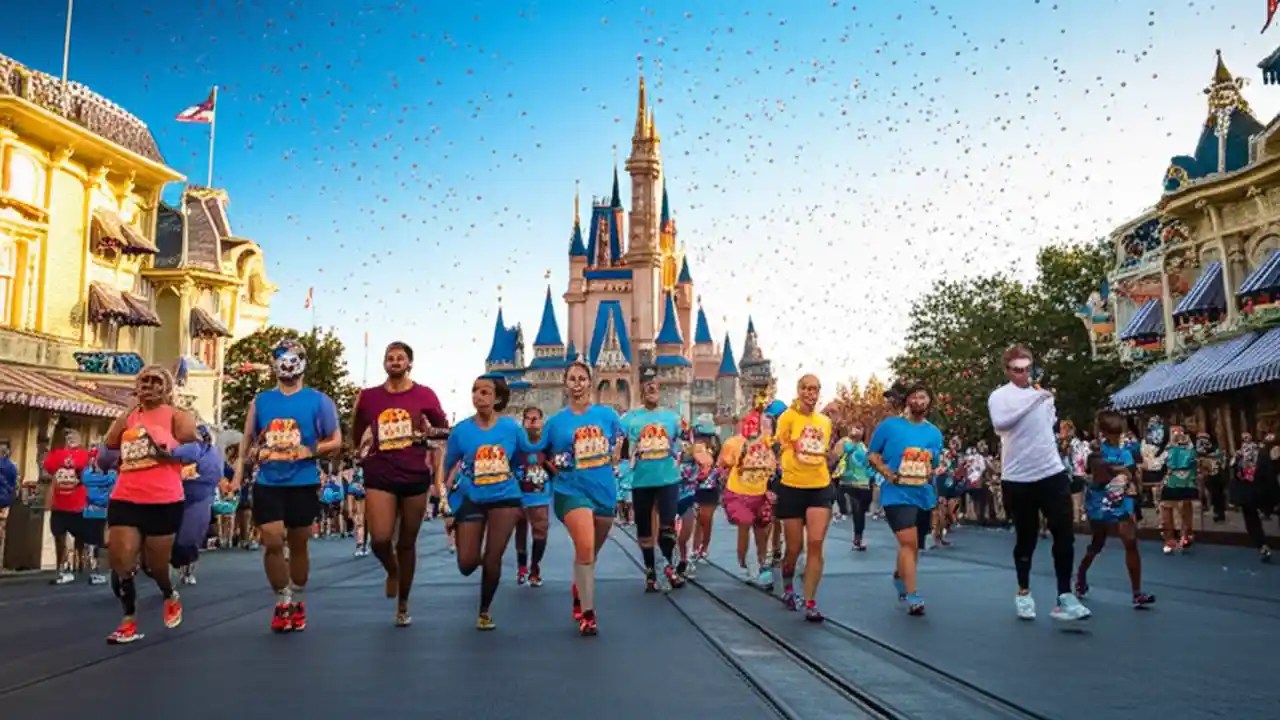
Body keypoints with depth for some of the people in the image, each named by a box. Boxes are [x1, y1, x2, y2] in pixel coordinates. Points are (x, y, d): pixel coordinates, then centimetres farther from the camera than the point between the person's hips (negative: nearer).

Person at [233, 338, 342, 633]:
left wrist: (310, 451, -15)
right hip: (268, 483, 2)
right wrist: (239, 474, 4)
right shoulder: (260, 401, 9)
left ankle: (298, 602, 26)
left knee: (298, 545, 9)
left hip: (303, 484, -1)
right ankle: (283, 600, 12)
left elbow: (336, 441, 1)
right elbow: (248, 440, 14)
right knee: (272, 543, -6)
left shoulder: (318, 400, 0)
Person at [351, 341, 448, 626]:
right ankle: (392, 571, 22)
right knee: (379, 539, -15)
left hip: (415, 476, 0)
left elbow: (446, 430, 7)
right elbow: (355, 434, 19)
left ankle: (403, 605, 23)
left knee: (407, 543, 7)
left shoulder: (424, 394, 2)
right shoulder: (369, 396, 6)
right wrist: (363, 456, 10)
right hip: (380, 476, 1)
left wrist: (430, 433, -10)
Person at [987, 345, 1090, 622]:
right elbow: (1000, 423, -28)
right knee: (1025, 539, 8)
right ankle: (1023, 593, 25)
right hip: (1017, 479, -4)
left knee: (1064, 535, -2)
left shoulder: (1044, 393, 9)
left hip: (1053, 474, 4)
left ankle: (1065, 596, 5)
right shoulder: (1000, 396, -8)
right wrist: (1035, 398, -29)